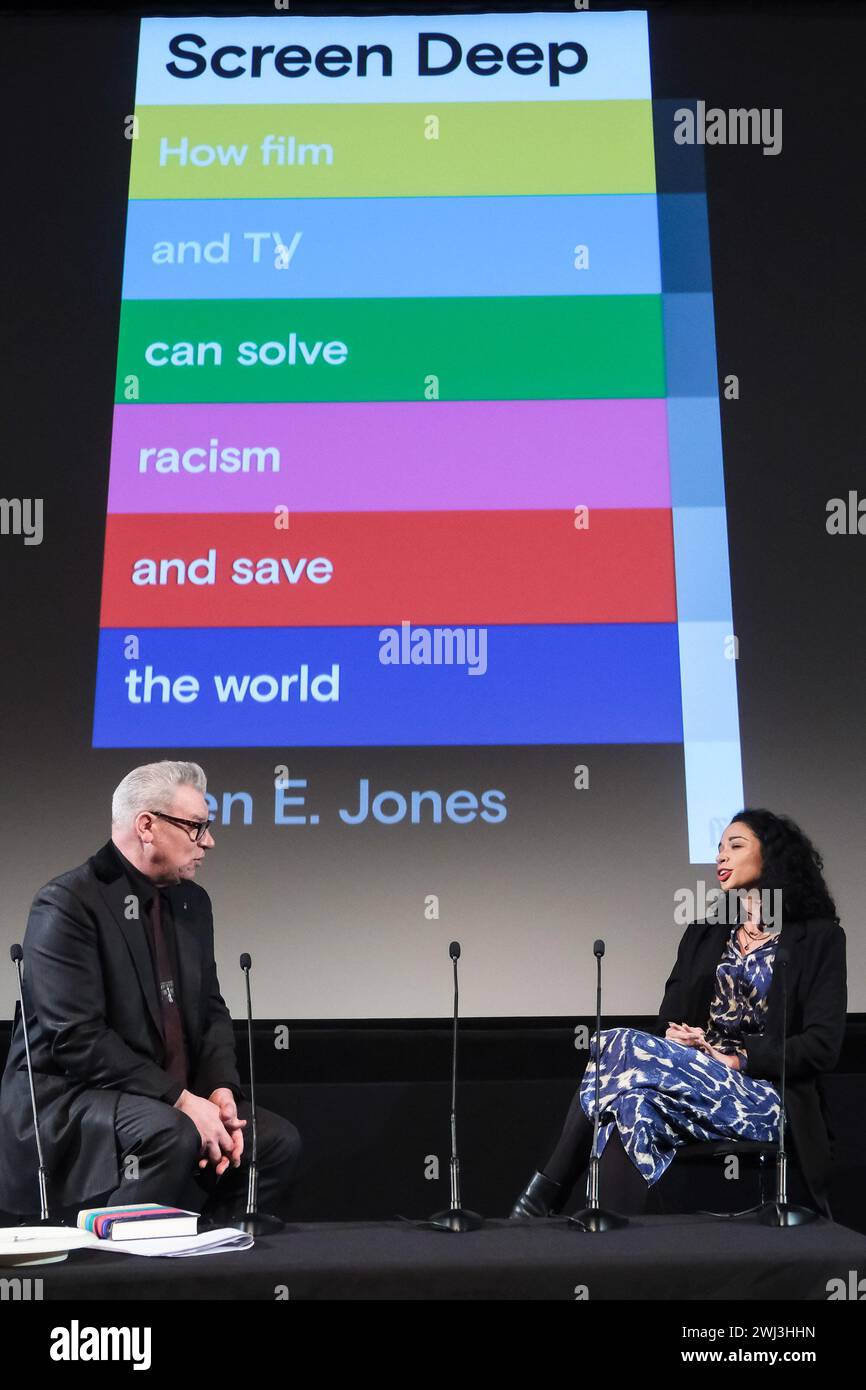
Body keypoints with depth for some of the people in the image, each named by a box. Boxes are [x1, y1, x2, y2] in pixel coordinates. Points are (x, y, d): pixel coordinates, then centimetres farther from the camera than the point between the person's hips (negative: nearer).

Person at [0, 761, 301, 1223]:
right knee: (171, 1135, -33)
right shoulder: (67, 903, -16)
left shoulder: (192, 902, 10)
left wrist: (221, 1089, -7)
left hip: (175, 1099, 8)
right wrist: (181, 1101, -23)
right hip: (66, 1096, -8)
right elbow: (77, 1037, -22)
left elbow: (211, 1011, 12)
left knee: (277, 1140, -7)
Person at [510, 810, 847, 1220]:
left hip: (762, 1099, -5)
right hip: (694, 1081, 5)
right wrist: (675, 1039, -9)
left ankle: (541, 1203, -29)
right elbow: (668, 1021, 15)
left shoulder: (819, 937, 4)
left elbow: (822, 1044, -5)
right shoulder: (703, 933, 19)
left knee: (624, 1047, -29)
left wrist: (737, 1058, -14)